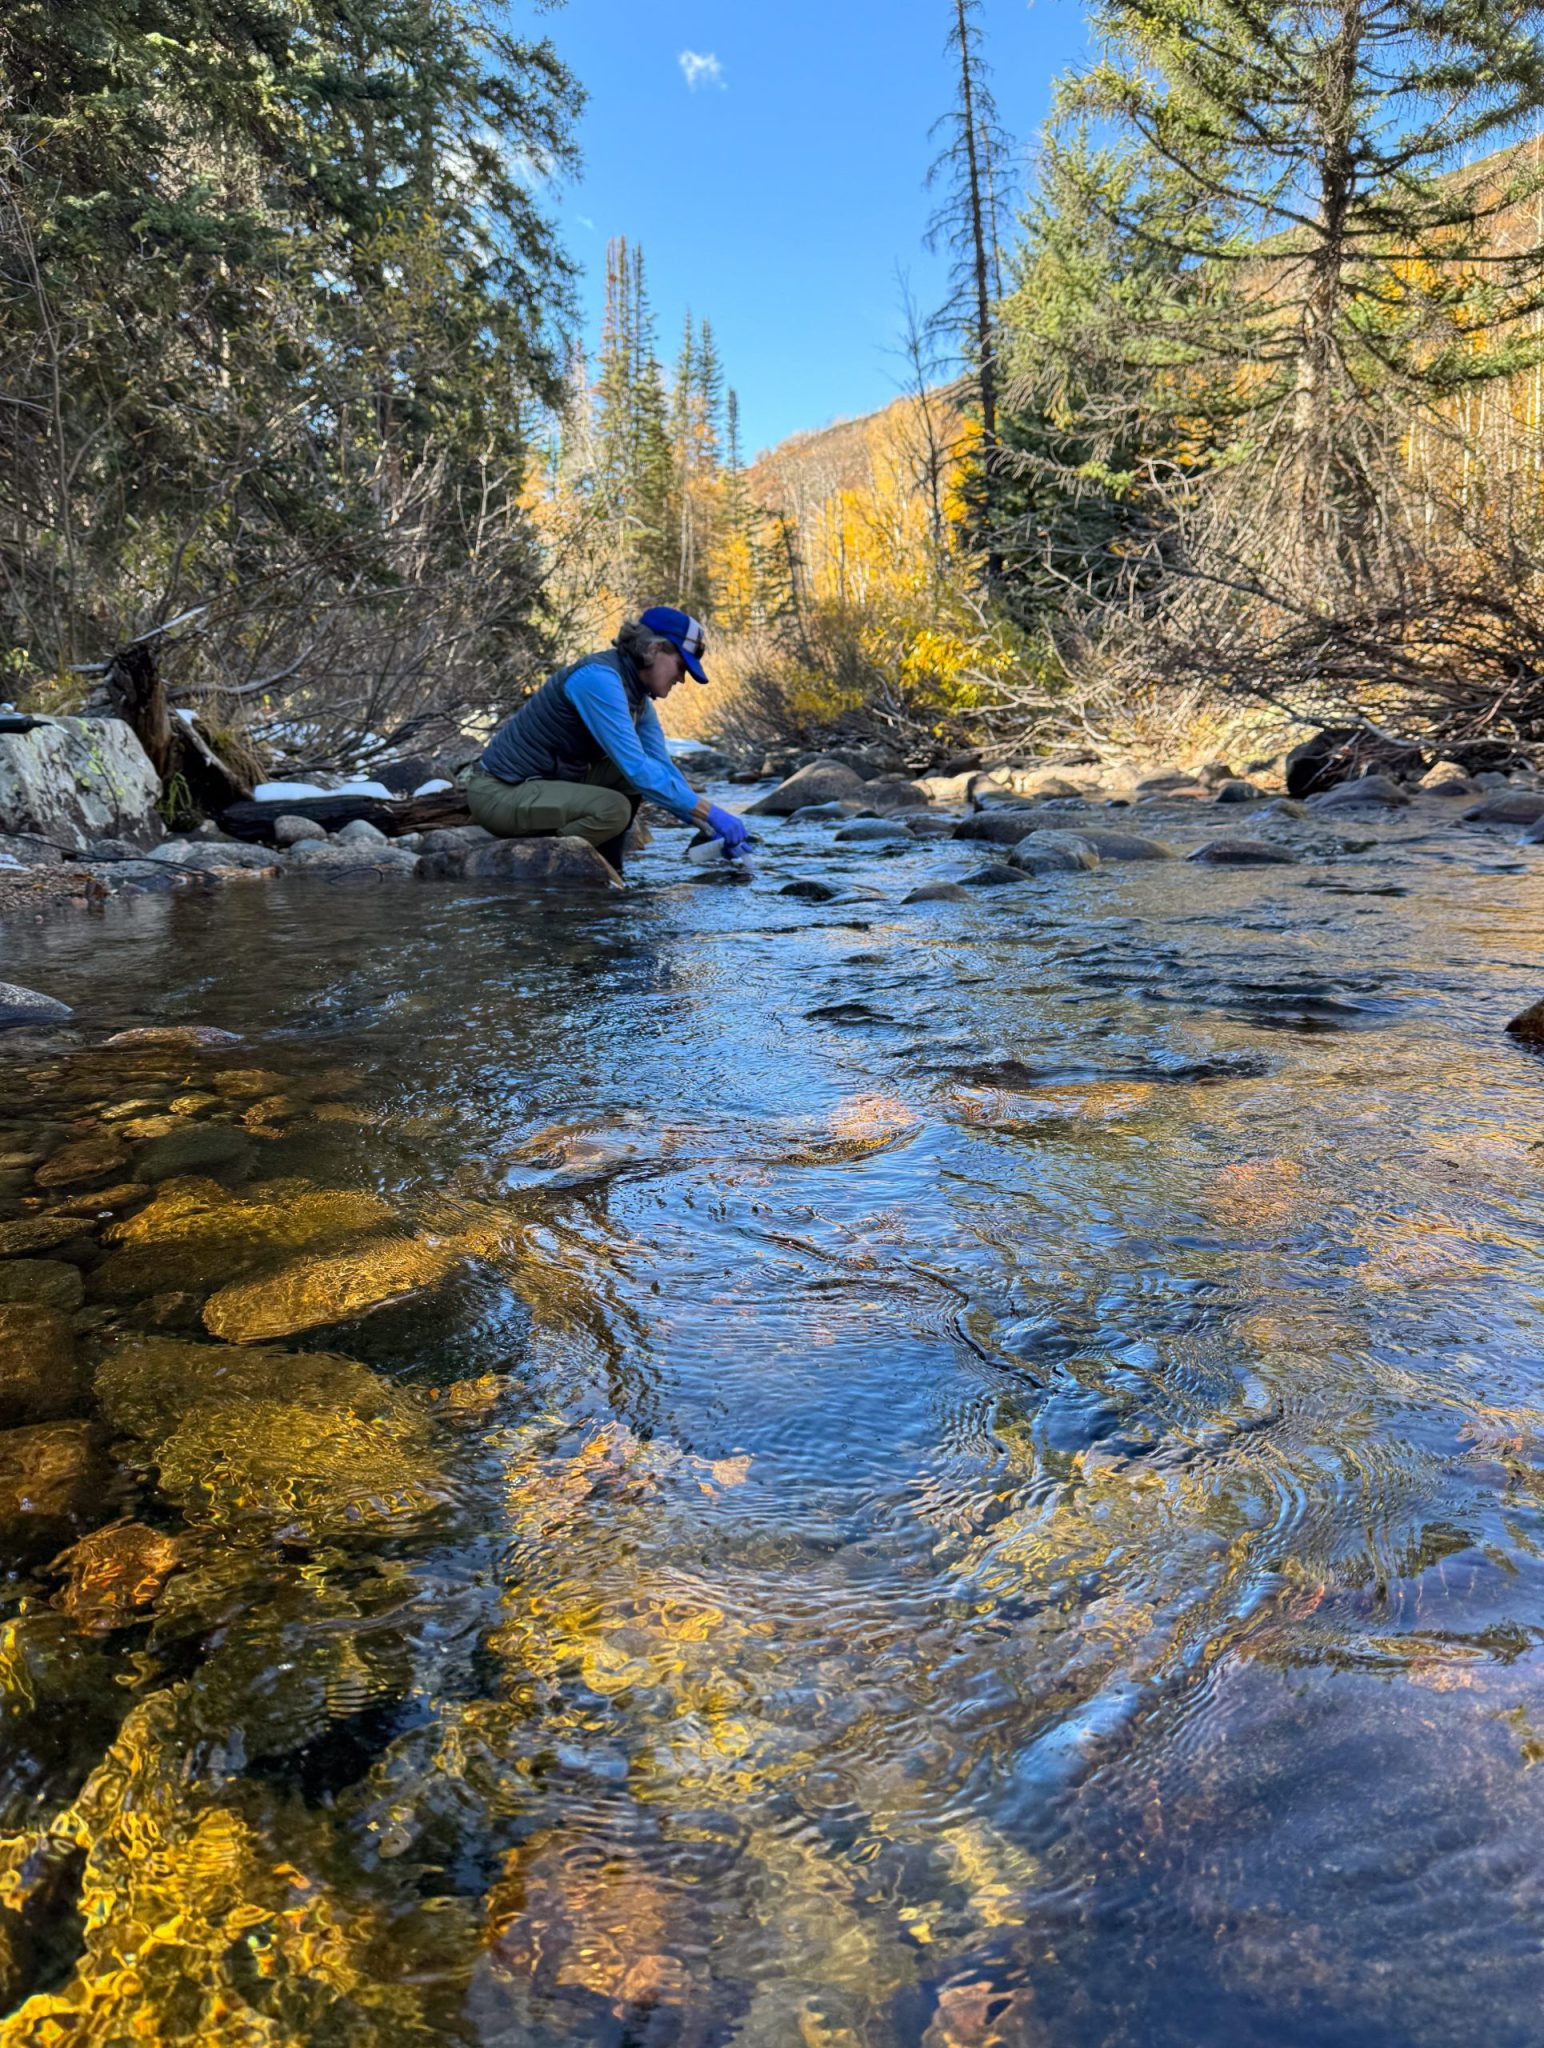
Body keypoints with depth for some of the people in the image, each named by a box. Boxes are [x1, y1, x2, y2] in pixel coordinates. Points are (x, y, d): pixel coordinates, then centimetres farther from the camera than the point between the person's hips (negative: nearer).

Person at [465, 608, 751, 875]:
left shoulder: (638, 696, 5)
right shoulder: (599, 678, -23)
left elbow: (662, 768, 5)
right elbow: (637, 768, -30)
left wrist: (711, 828, -6)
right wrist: (710, 813, -28)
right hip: (500, 793, -9)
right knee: (613, 809, -28)